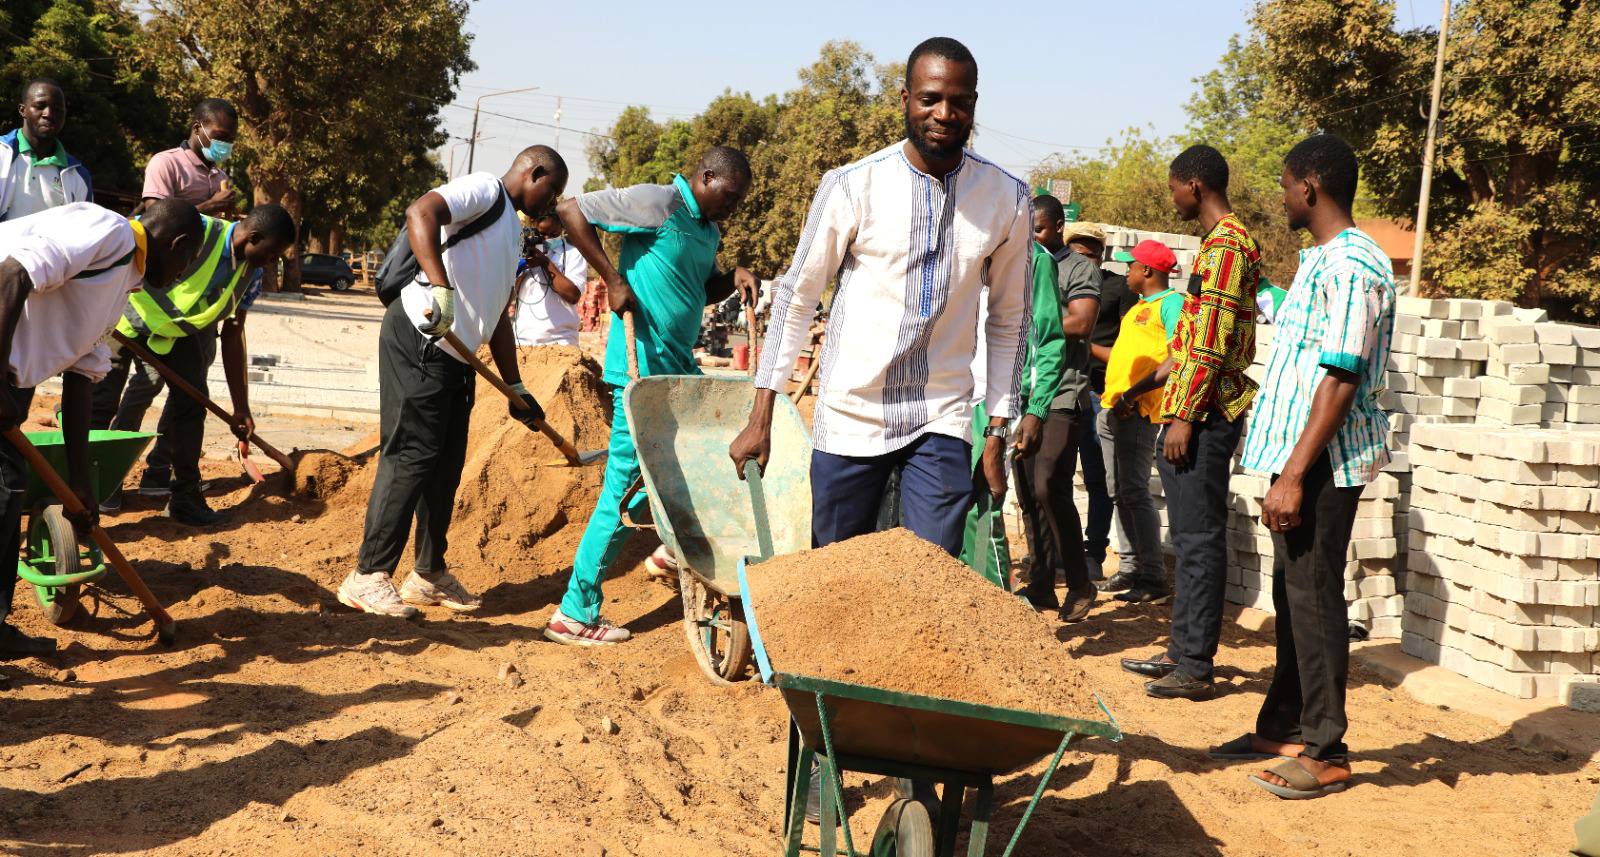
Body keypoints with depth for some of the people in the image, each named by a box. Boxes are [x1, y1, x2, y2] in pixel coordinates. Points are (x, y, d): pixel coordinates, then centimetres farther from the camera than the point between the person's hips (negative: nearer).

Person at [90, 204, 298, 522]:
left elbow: (233, 337, -3)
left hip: (178, 331, 6)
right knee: (103, 398, -7)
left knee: (190, 402, -1)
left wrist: (241, 407, -3)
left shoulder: (251, 276, -10)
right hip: (127, 316, -6)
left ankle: (185, 498, 8)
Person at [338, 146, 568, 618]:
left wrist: (516, 388, 24)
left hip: (455, 355, 10)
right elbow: (420, 211, -25)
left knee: (445, 464, 12)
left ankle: (430, 575, 21)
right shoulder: (485, 189, -5)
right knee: (411, 456, -8)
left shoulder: (514, 235, 24)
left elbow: (496, 319, 26)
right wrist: (441, 288, -36)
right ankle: (368, 576, -2)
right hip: (419, 337, -10)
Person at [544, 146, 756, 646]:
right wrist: (613, 279, -17)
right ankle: (575, 613, 1)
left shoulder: (707, 230, 16)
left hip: (680, 370, 9)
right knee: (626, 485, -7)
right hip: (641, 368, -9)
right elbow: (570, 211, -14)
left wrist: (734, 279, 8)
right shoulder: (659, 204, -11)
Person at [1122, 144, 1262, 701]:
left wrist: (1184, 416, -20)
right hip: (1202, 414, 11)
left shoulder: (1224, 246, -14)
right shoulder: (1228, 243, 19)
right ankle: (1183, 651, 22)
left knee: (1199, 539, -6)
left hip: (1204, 414, -11)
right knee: (1191, 537, 14)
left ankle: (1195, 668, -1)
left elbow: (1212, 343, -20)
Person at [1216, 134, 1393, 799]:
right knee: (1293, 591, 15)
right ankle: (1284, 726, 26)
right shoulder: (1323, 260, 17)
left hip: (1325, 459, -10)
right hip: (1302, 452, 10)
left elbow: (1342, 379, -22)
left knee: (1312, 596, -5)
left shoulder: (1350, 266, -16)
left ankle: (1326, 753, 4)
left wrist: (1294, 475, -24)